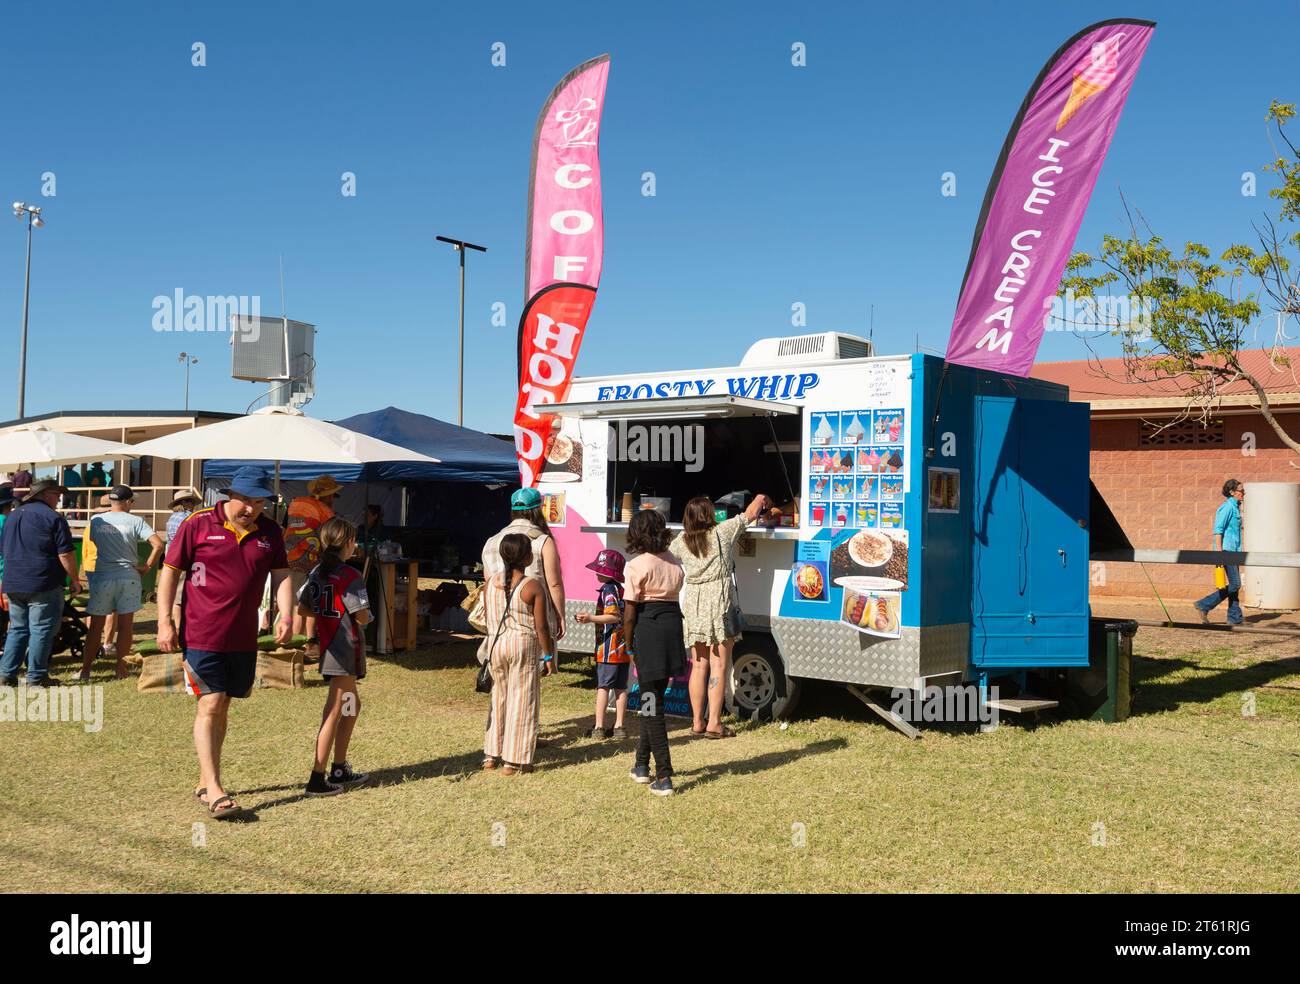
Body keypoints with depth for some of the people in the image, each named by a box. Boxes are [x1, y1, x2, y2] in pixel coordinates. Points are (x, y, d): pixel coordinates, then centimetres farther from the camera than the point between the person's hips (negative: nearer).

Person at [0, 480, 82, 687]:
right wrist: (74, 579, -3)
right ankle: (36, 678, 0)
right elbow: (66, 554, -13)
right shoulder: (53, 518, -9)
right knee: (41, 631, -1)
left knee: (17, 629, 15)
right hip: (43, 585, -7)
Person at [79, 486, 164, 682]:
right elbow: (158, 544, -13)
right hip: (129, 577, -1)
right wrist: (147, 567, -3)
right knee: (125, 625, 8)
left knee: (96, 626, 9)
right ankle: (121, 668, 12)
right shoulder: (135, 521, -5)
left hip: (102, 577, 1)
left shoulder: (96, 520, 2)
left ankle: (85, 669, 12)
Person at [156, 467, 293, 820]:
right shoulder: (198, 524, -6)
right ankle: (215, 790, -9)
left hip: (243, 638, 5)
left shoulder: (270, 532, 6)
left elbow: (281, 575, 8)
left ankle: (204, 783, 25)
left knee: (222, 707, 13)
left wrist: (286, 615, -8)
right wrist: (164, 622, -8)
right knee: (210, 704, -9)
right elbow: (170, 572, -2)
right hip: (202, 634, -5)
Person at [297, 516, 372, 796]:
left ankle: (340, 770, 26)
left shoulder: (316, 572, 6)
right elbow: (362, 617, -19)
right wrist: (367, 614, 2)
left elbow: (302, 607, 11)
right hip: (346, 650, -9)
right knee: (334, 713, -5)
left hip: (328, 646, 9)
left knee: (351, 706, 21)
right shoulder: (350, 576, -17)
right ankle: (317, 778, -3)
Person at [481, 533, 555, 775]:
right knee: (521, 700, 3)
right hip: (524, 645, -5)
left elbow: (489, 620, 9)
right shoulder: (533, 586, -12)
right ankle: (513, 761, 5)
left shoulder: (491, 583, 3)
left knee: (499, 697, 18)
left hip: (496, 644, 5)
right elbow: (541, 626, -11)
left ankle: (491, 755, 24)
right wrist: (548, 655, -2)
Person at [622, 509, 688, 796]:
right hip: (673, 624, 7)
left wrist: (629, 646, 1)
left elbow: (630, 613, -10)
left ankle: (664, 777, -4)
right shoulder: (674, 562, 10)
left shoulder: (637, 565, -9)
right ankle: (642, 764, 32)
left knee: (651, 703, -1)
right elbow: (675, 592, 4)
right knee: (653, 697, 20)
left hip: (648, 629, -7)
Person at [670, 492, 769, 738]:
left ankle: (697, 722, 15)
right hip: (718, 601, -5)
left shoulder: (681, 542, 6)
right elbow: (751, 513, 6)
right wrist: (761, 499, 27)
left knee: (699, 665, 11)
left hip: (692, 603, 5)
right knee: (719, 665, -2)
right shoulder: (722, 532, -5)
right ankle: (714, 724, -3)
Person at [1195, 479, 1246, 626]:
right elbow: (1218, 531, -18)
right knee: (1234, 585, -9)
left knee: (1235, 585, 9)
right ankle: (1204, 605, -4)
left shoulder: (1235, 507, 16)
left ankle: (1235, 618, 12)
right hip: (1226, 550, -10)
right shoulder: (1227, 507, -13)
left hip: (1233, 551, 10)